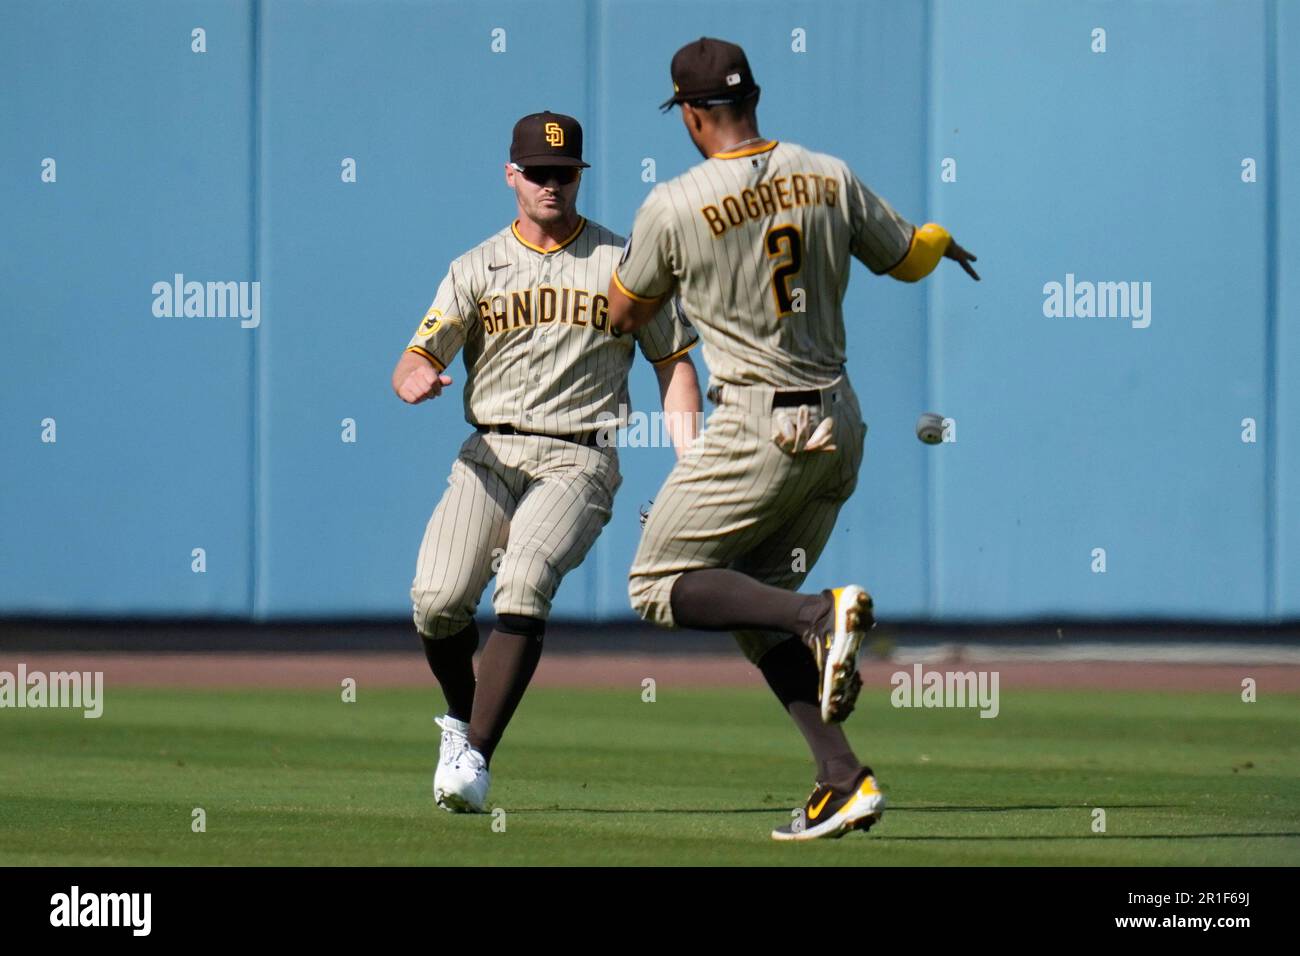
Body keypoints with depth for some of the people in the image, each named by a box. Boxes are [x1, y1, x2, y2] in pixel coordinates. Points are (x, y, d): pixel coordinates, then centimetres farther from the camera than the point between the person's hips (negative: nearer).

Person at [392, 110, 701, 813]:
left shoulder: (622, 260, 9)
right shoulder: (477, 268, 11)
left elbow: (674, 361, 12)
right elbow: (414, 362, 2)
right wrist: (416, 379, -25)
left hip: (577, 461, -2)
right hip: (487, 456, 2)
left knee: (524, 583, -28)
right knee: (438, 599, -17)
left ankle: (475, 758, -29)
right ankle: (462, 716, 15)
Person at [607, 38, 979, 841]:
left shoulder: (675, 208, -11)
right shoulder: (829, 179, 2)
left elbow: (623, 315, 5)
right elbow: (905, 258, 17)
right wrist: (943, 242, 41)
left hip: (761, 428, -6)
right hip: (840, 422, 6)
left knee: (661, 586, 5)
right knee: (751, 600, 16)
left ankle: (823, 614, -20)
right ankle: (844, 779, 1)